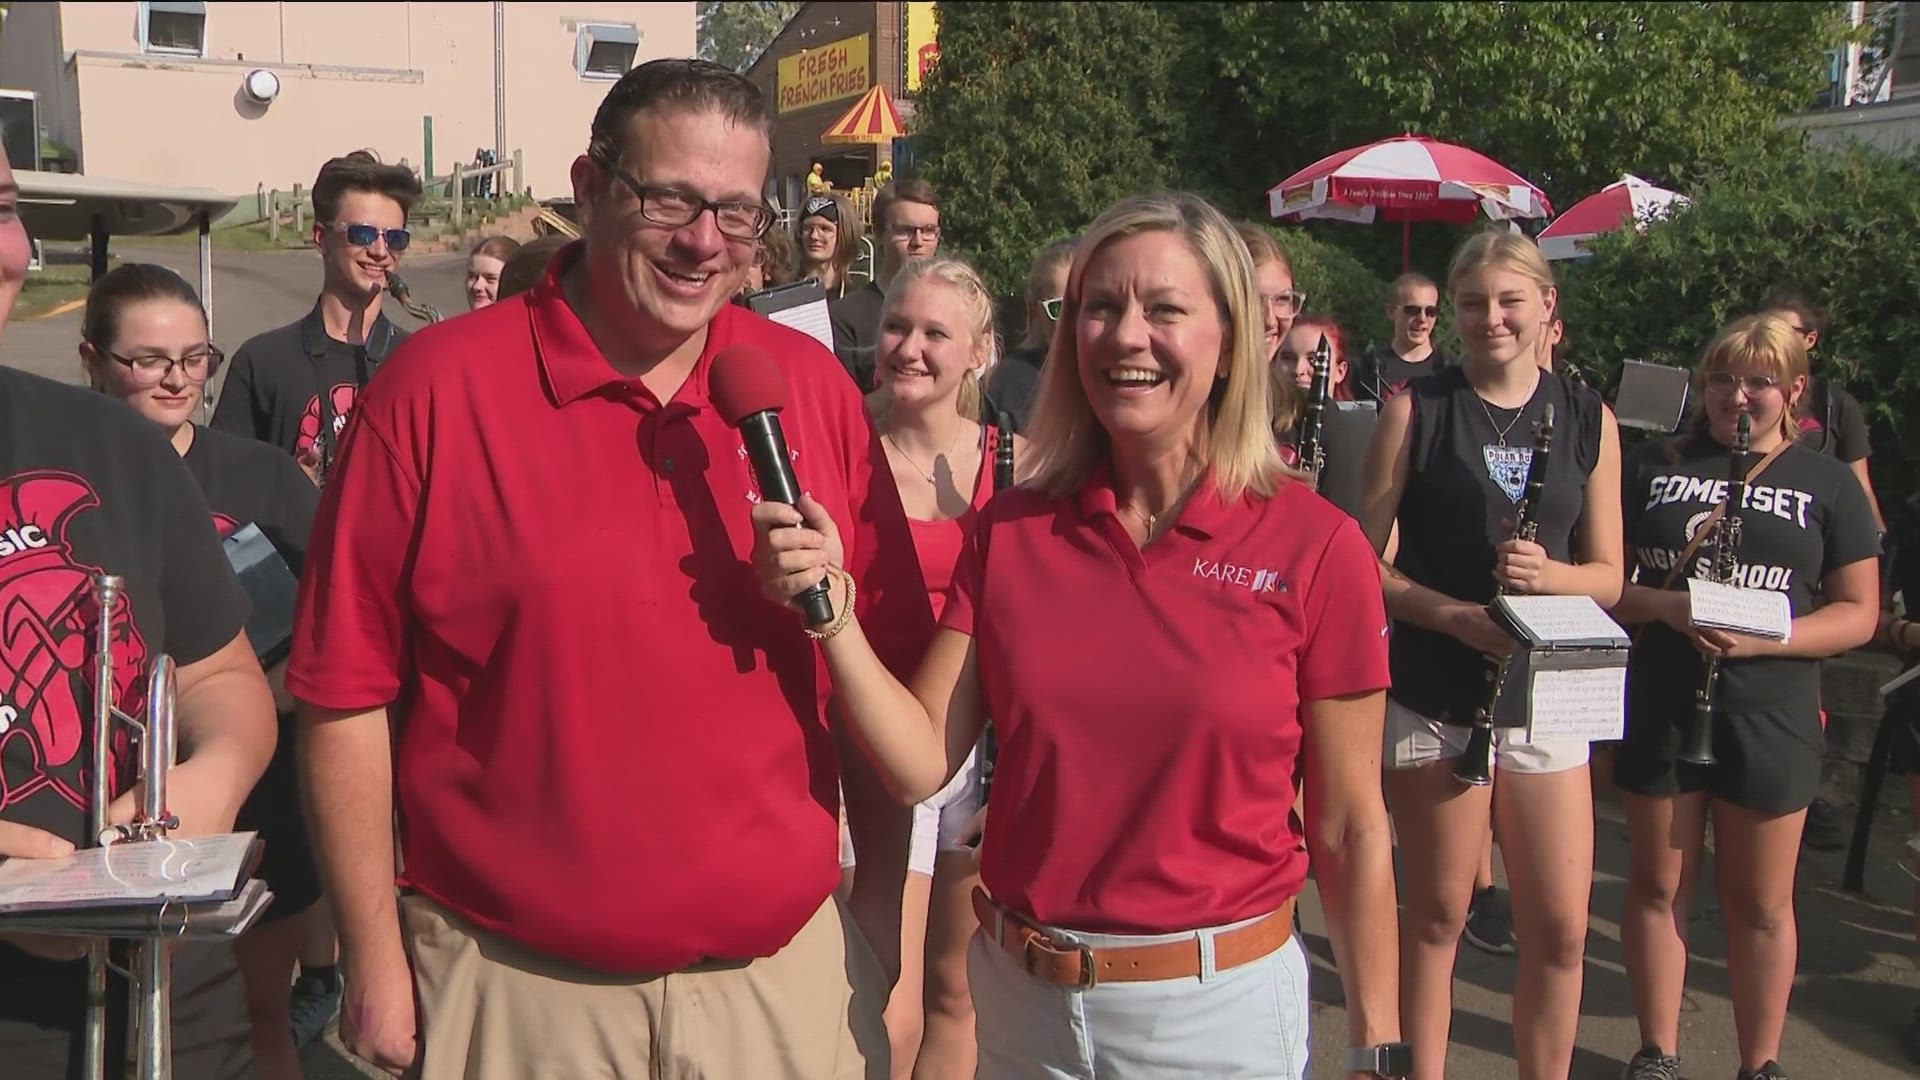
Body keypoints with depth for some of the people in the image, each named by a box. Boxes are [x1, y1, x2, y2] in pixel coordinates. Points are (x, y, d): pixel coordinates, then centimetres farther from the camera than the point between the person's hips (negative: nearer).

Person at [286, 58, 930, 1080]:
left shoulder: (813, 387, 1)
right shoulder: (437, 387, -8)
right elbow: (345, 695, -6)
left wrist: (883, 921, 4)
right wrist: (376, 964, -5)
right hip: (516, 996, -2)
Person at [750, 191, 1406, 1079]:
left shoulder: (1315, 547, -11)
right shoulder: (1009, 531, -1)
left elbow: (1349, 830, -6)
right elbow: (922, 762, -7)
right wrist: (830, 607, -20)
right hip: (1022, 1002, 3)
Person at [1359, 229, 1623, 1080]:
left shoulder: (1589, 420, 6)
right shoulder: (1416, 410, -1)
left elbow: (1607, 576, 7)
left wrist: (1548, 574, -14)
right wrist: (1452, 613, -19)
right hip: (1433, 698, -2)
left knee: (1560, 930, 3)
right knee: (1438, 914, 8)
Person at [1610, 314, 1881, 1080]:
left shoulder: (1827, 484, 3)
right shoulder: (1654, 468, 5)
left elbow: (1858, 613, -1)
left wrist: (1760, 637, -17)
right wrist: (1663, 605, -18)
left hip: (1769, 715, -1)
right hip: (1661, 707, 1)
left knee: (1759, 902, 7)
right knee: (1658, 887, 9)